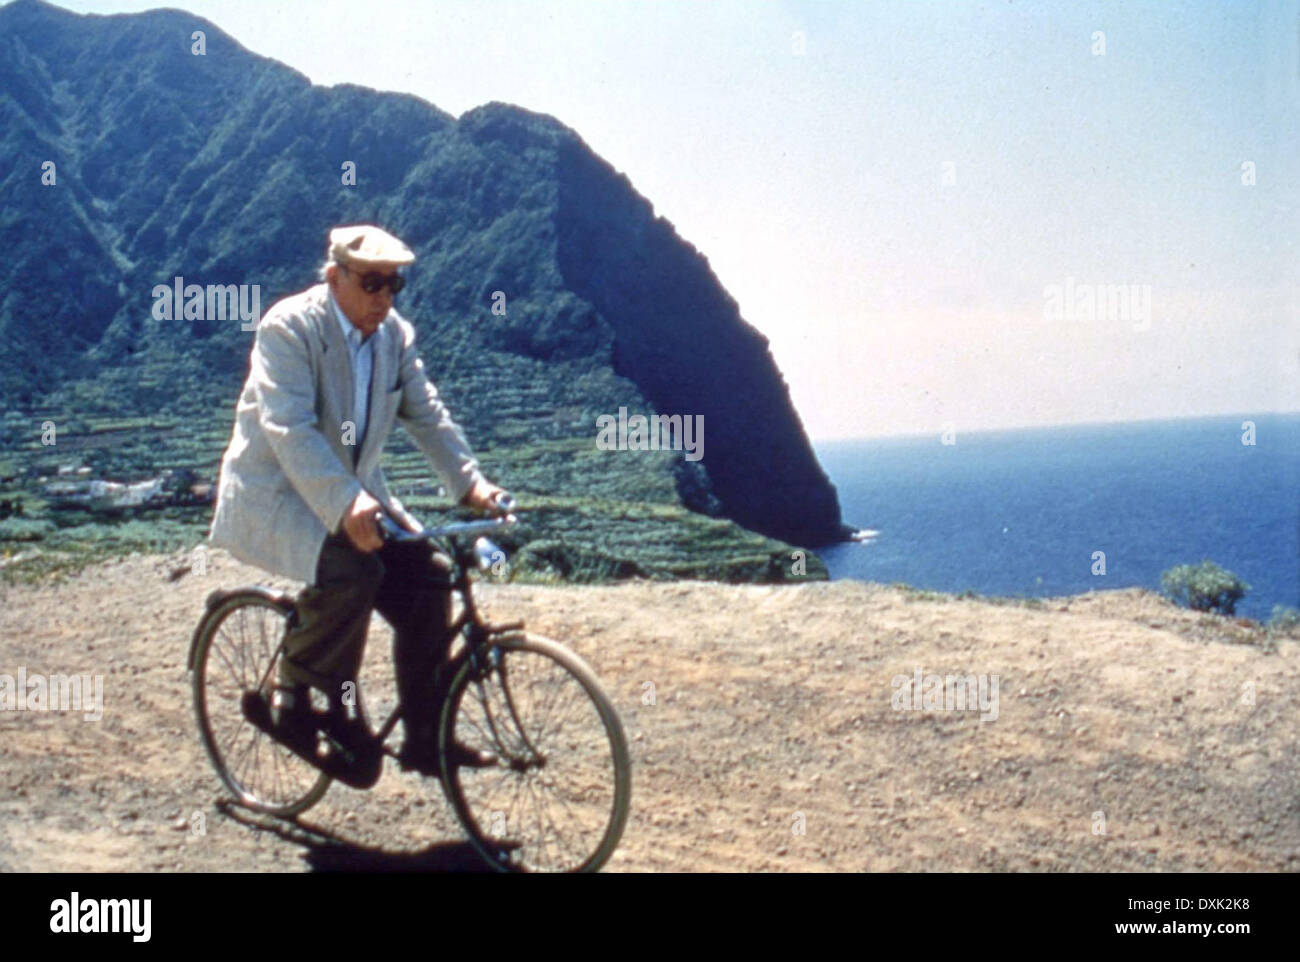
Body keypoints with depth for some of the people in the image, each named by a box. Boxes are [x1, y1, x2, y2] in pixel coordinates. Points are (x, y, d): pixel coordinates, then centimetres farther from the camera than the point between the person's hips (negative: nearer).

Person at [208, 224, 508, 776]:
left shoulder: (396, 335, 4)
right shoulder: (288, 328, -17)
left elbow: (427, 415, 3)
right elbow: (289, 429, -29)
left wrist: (470, 483, -13)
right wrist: (345, 503, -41)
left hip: (353, 492, 7)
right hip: (275, 493, -7)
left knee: (428, 574, -11)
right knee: (351, 570, -32)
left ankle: (423, 738, 0)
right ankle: (294, 697, -9)